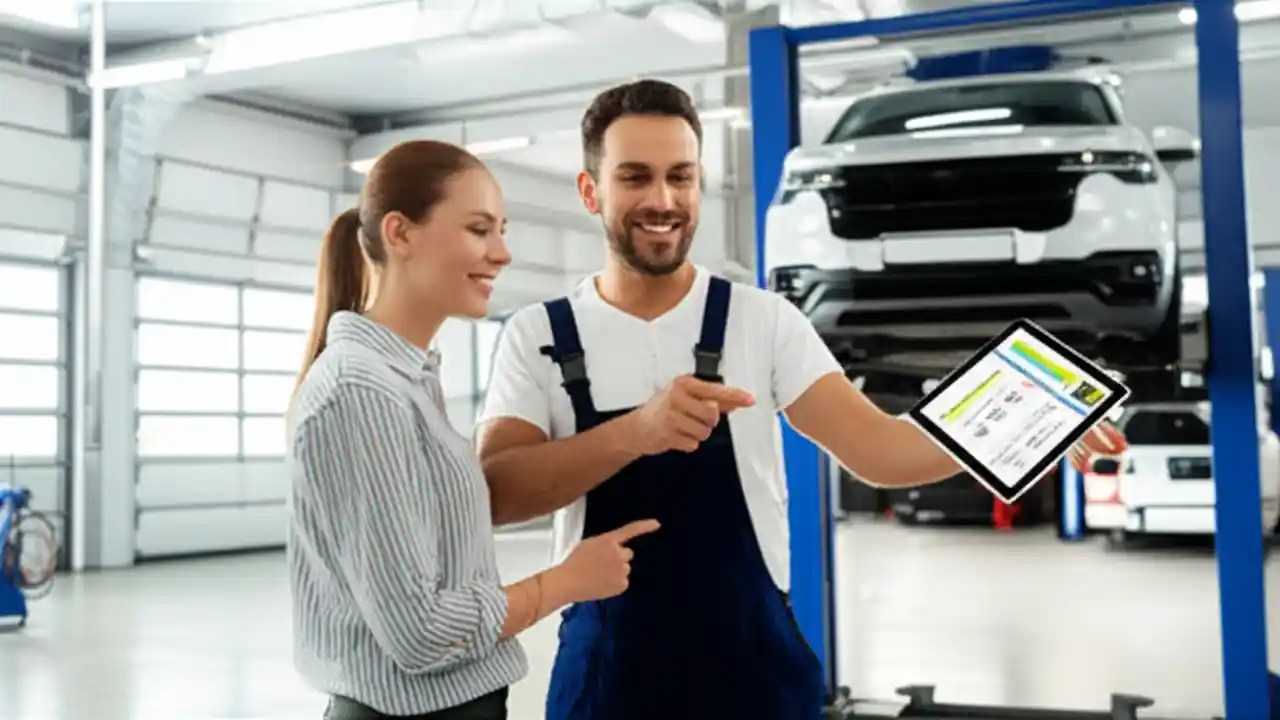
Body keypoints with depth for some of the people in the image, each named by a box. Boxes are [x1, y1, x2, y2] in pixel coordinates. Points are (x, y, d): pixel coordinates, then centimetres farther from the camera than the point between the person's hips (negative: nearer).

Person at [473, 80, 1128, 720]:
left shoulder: (762, 320, -2)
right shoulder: (537, 336, -1)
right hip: (609, 667, 0)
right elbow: (494, 492, -14)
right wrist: (634, 431, -29)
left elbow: (870, 444, -11)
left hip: (753, 662, 0)